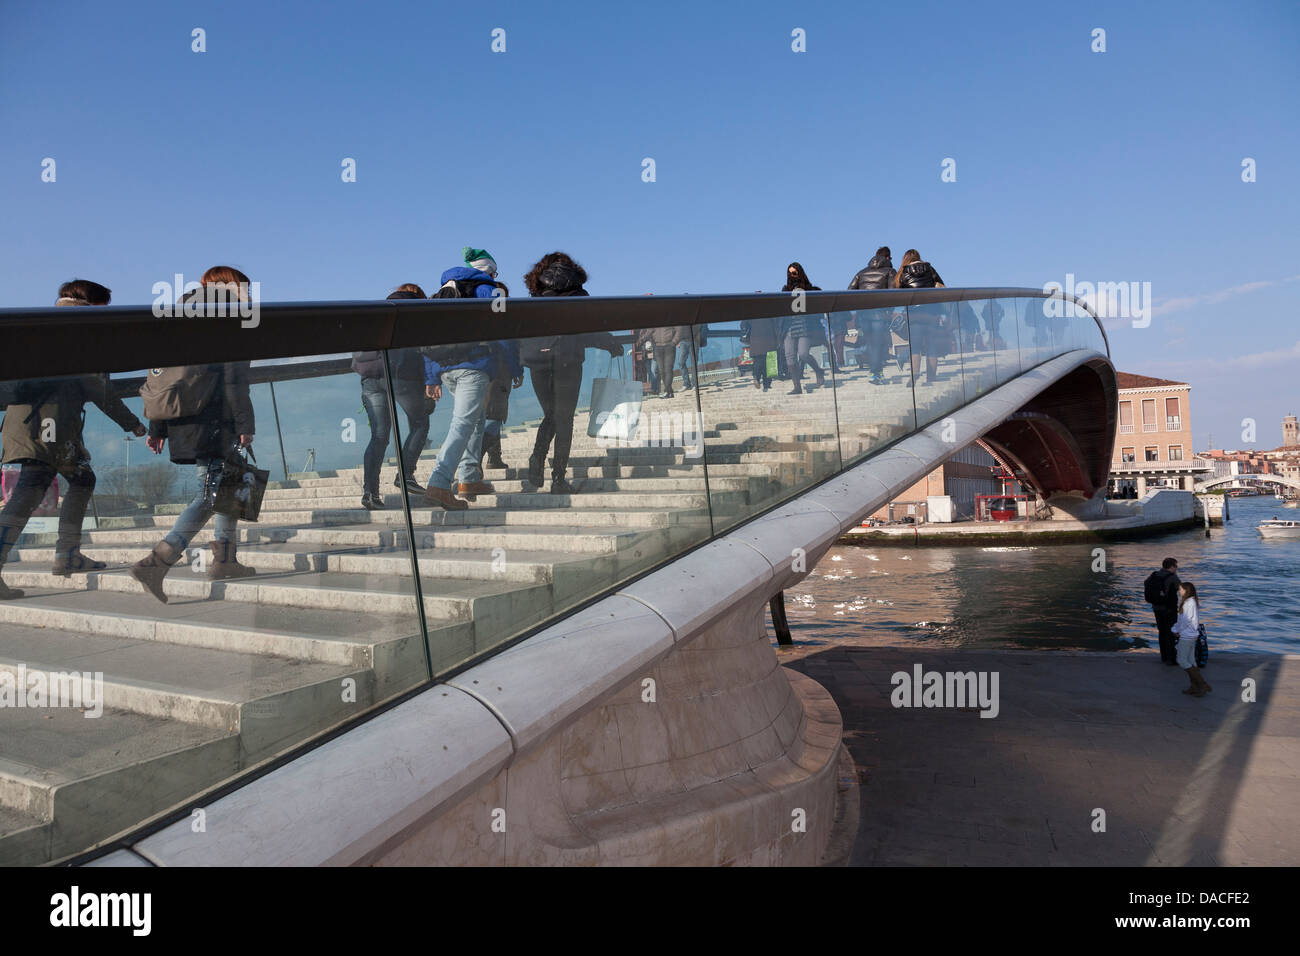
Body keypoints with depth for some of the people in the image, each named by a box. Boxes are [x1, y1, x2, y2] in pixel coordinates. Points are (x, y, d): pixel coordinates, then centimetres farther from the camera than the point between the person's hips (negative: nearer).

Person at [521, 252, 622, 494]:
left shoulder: (534, 300, 11)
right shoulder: (579, 297, 4)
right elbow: (592, 330, 2)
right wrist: (613, 347, 15)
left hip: (538, 364, 3)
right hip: (567, 362, -3)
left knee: (550, 415, 19)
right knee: (564, 419, 4)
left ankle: (537, 458, -5)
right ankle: (558, 479, 0)